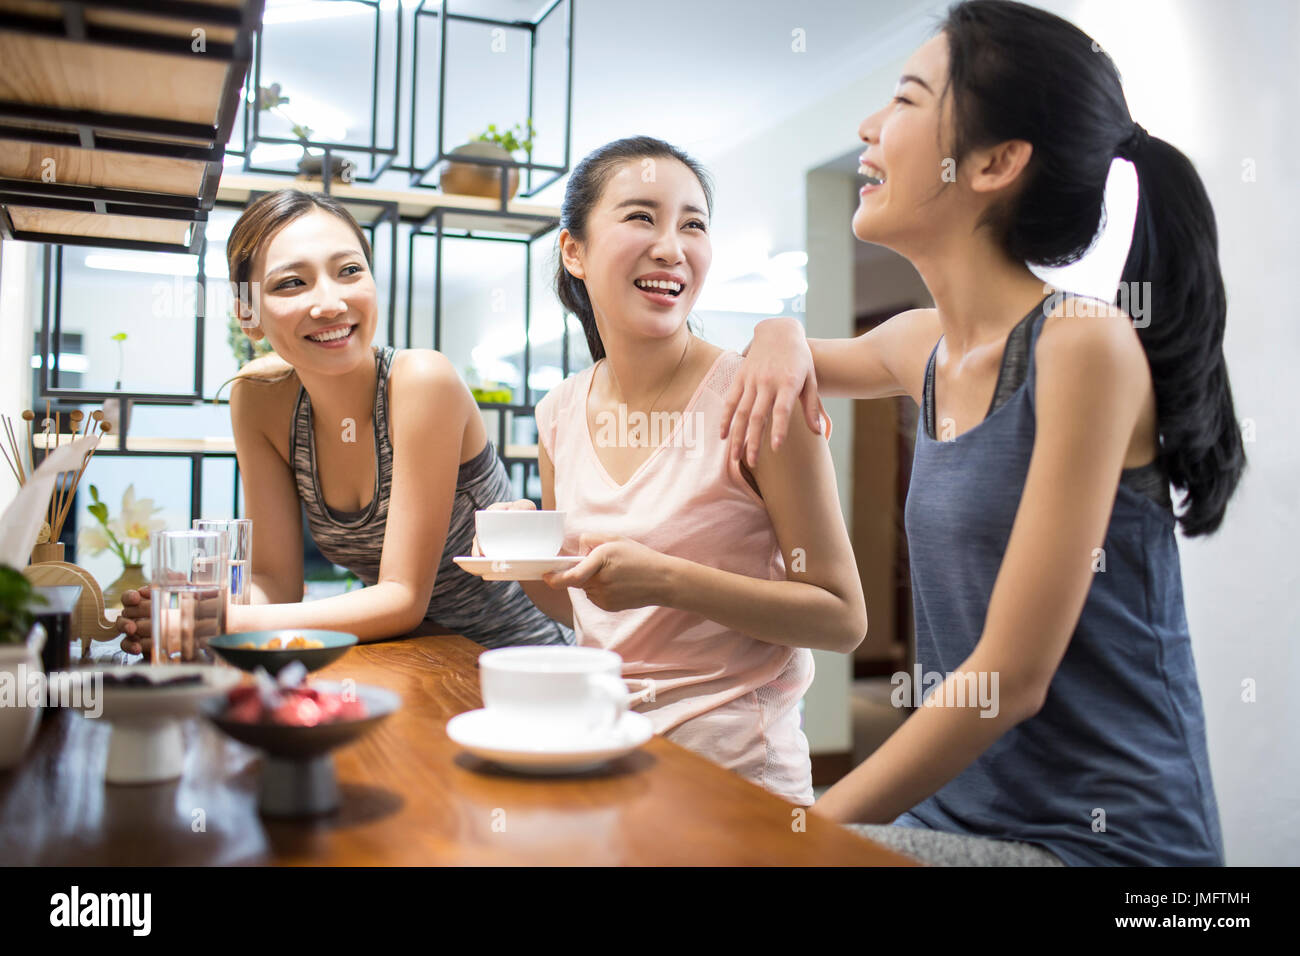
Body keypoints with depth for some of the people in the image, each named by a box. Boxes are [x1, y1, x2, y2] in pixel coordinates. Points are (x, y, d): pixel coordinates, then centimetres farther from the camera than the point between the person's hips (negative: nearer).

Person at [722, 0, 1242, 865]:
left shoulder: (1082, 342, -17)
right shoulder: (922, 346, 4)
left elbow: (1010, 679, -19)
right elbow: (804, 351, 27)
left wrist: (814, 823, -13)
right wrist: (781, 338, 2)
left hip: (1100, 837, -6)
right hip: (954, 808, 6)